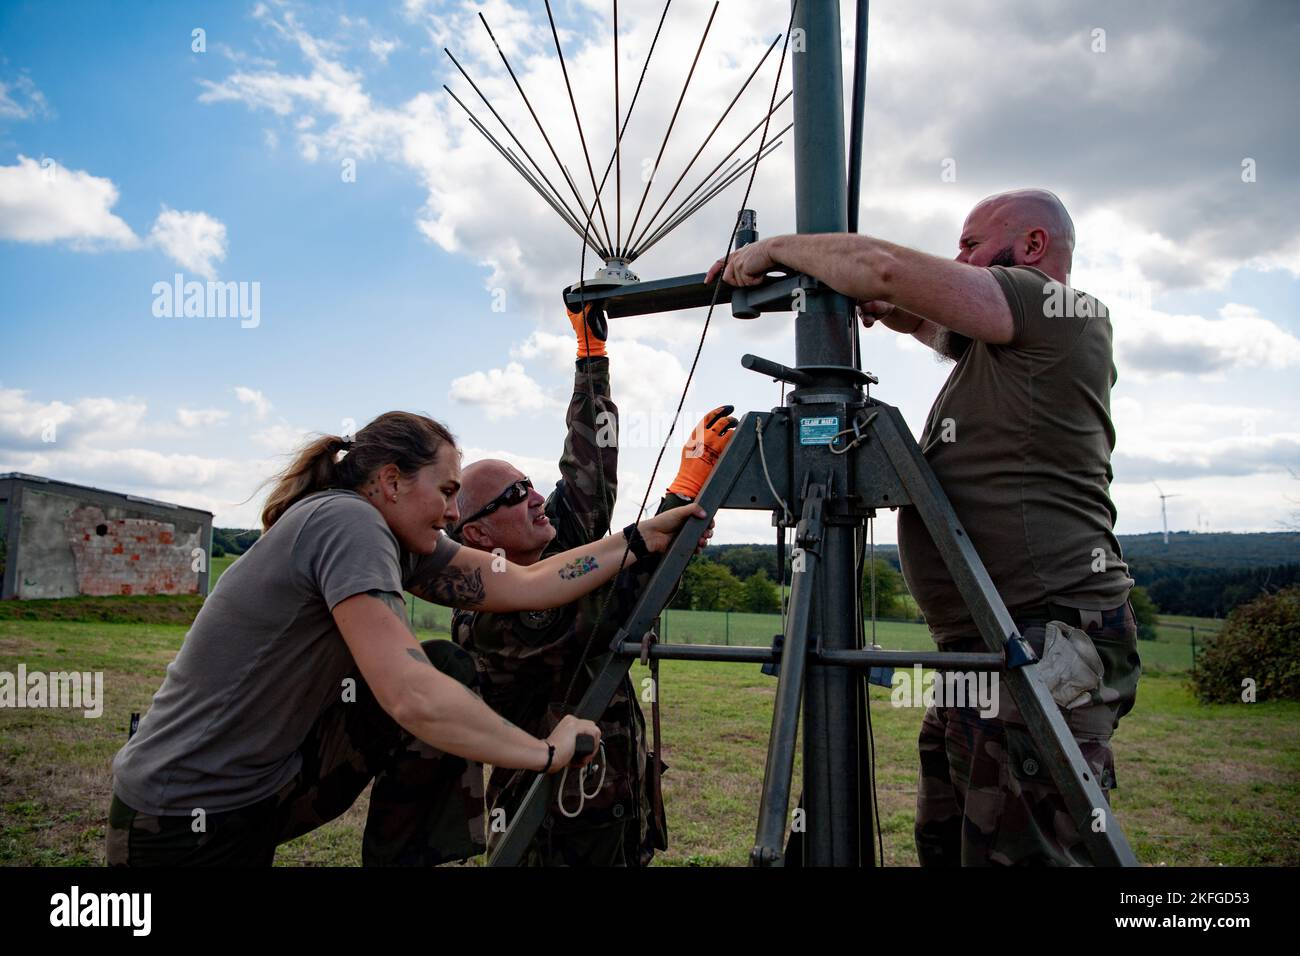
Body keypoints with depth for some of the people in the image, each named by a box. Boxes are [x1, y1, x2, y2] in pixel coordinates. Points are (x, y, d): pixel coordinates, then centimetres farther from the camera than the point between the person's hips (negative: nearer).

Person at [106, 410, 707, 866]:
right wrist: (548, 753, -20)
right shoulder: (347, 522, -22)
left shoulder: (399, 542, 3)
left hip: (272, 777, 7)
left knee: (447, 673, -2)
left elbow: (521, 585, 2)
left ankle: (407, 855, 6)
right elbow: (411, 697, -29)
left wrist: (642, 538, 3)